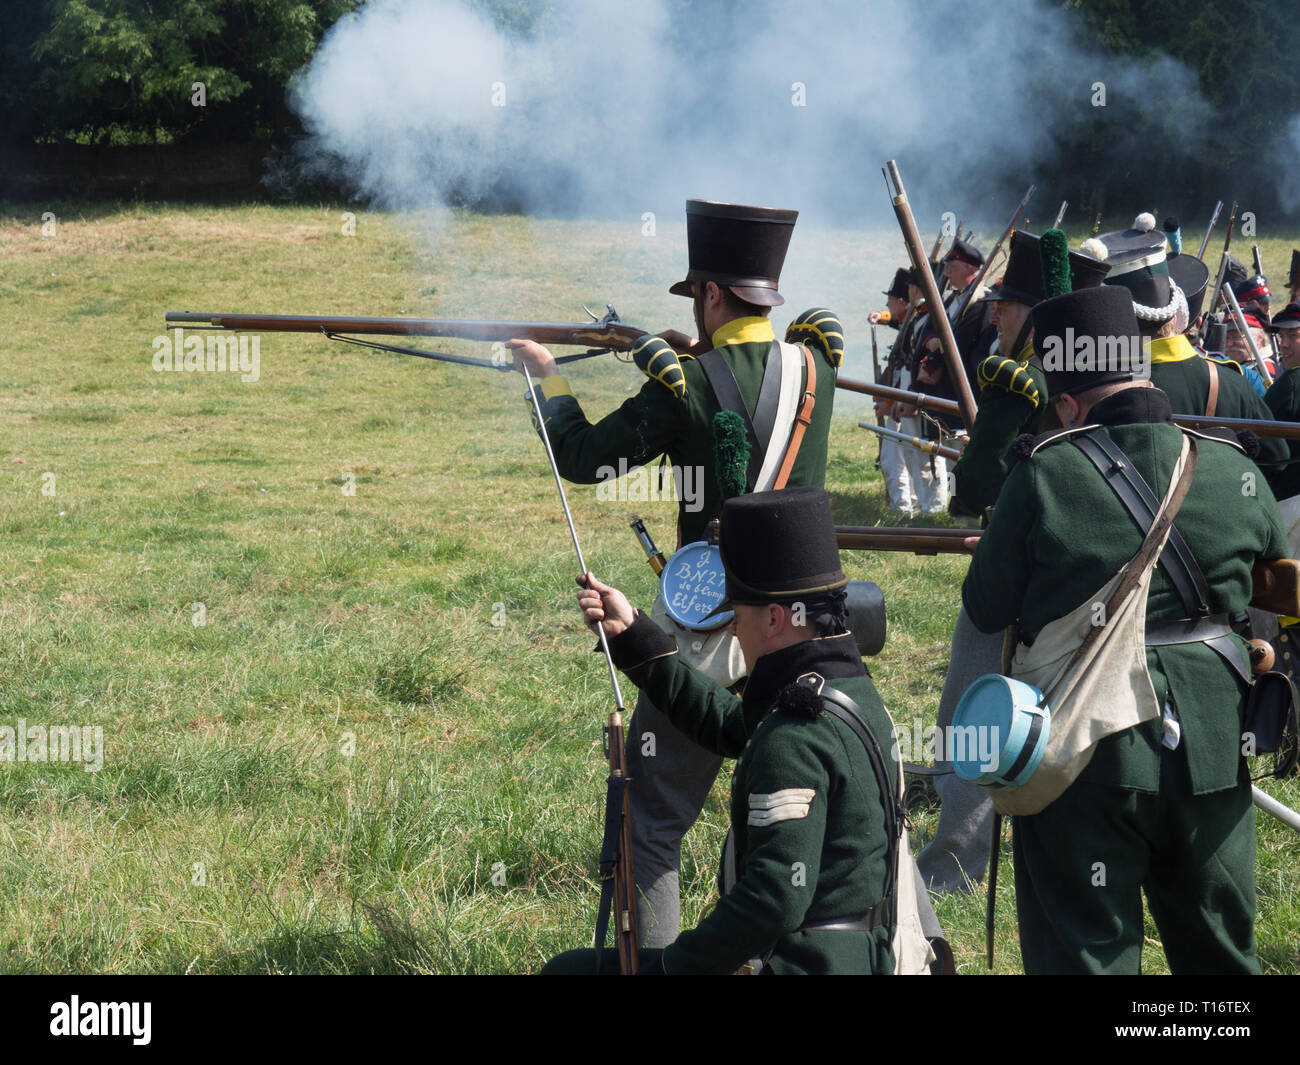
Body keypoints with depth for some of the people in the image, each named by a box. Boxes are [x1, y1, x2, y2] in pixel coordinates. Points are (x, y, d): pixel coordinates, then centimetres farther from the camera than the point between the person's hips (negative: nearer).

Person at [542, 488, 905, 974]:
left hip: (799, 963, -10)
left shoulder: (796, 737, -22)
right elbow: (729, 725, 25)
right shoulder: (855, 689, 8)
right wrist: (632, 635, 23)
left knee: (570, 968, 0)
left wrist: (665, 967, -19)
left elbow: (773, 902, -28)